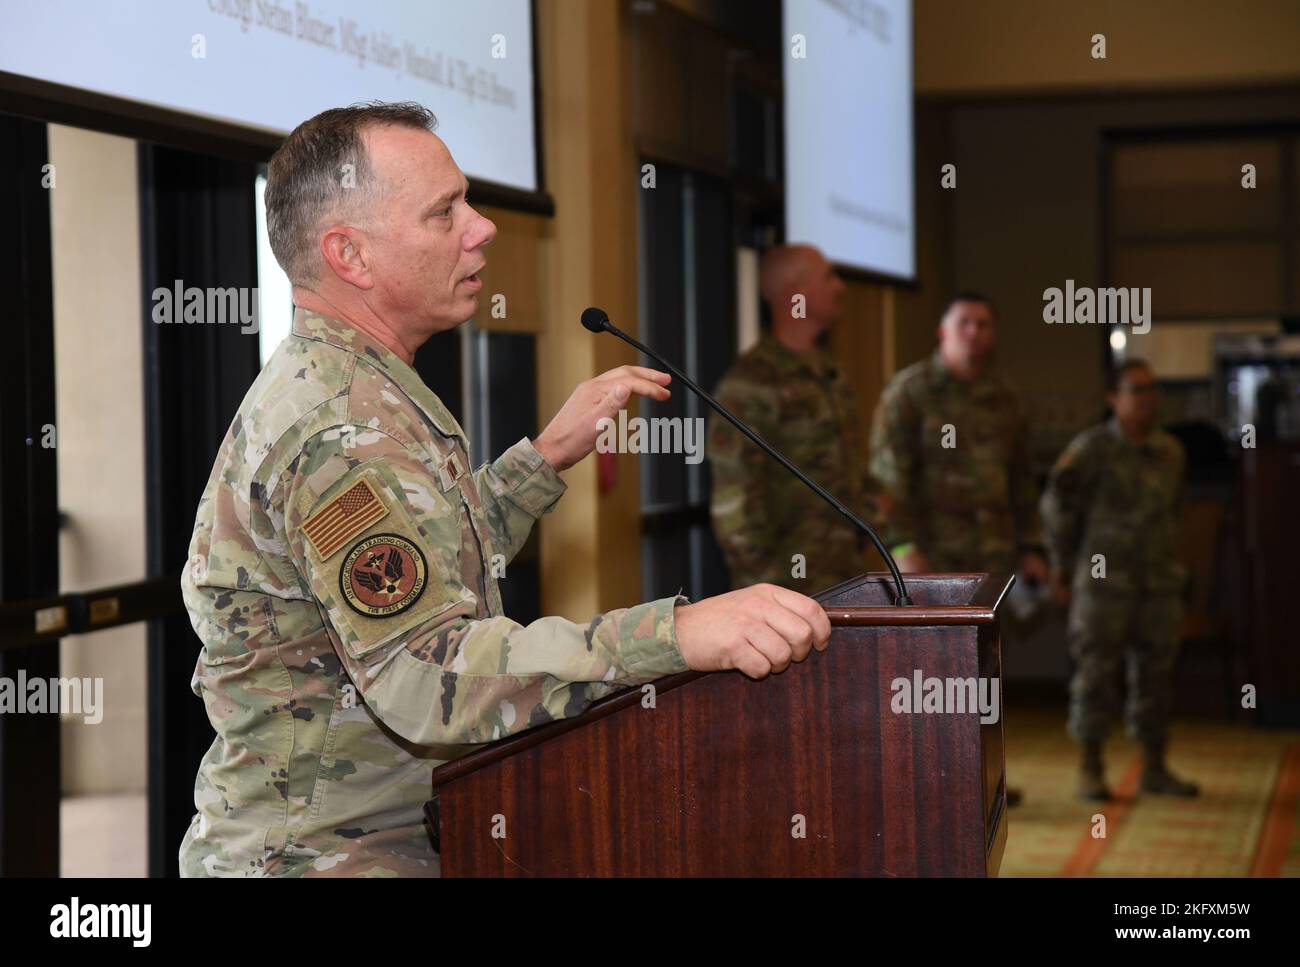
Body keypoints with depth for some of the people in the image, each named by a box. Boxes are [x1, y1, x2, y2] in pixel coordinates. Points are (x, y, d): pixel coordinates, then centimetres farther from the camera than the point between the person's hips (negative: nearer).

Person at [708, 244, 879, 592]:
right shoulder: (751, 383, -13)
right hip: (787, 582, -9)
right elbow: (733, 500, -16)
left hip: (844, 579, 9)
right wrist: (762, 585, -17)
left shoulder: (829, 374, 14)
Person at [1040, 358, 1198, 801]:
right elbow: (1059, 504, -4)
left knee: (1155, 675, 6)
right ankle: (1091, 771, 8)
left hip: (1159, 583, 5)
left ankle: (1155, 769, 16)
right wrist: (1062, 567, 0)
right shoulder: (1092, 447, -8)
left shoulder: (1171, 451, 8)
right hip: (1104, 583, -5)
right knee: (1097, 674, -1)